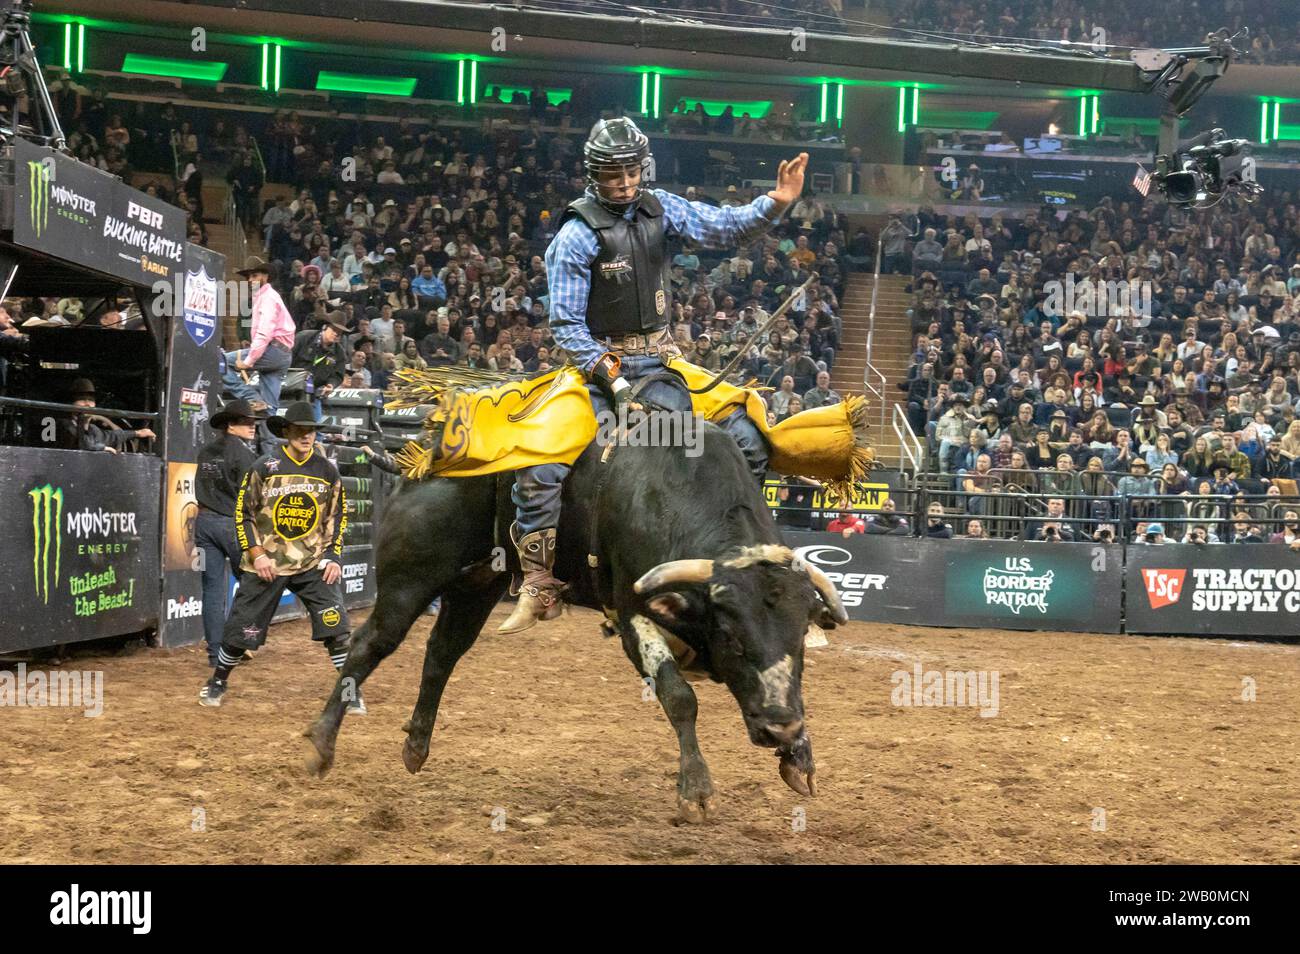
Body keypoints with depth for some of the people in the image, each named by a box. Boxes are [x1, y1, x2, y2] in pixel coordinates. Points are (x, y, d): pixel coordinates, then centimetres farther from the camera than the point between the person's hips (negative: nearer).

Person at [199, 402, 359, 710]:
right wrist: (256, 554, -9)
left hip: (313, 563, 2)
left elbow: (338, 515, 11)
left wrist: (334, 557, 1)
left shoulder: (327, 470, 3)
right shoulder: (264, 466, -6)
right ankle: (217, 682, 28)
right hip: (267, 562, -1)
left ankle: (351, 691, 2)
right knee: (242, 627, 3)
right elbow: (243, 513, -1)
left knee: (336, 624, -11)